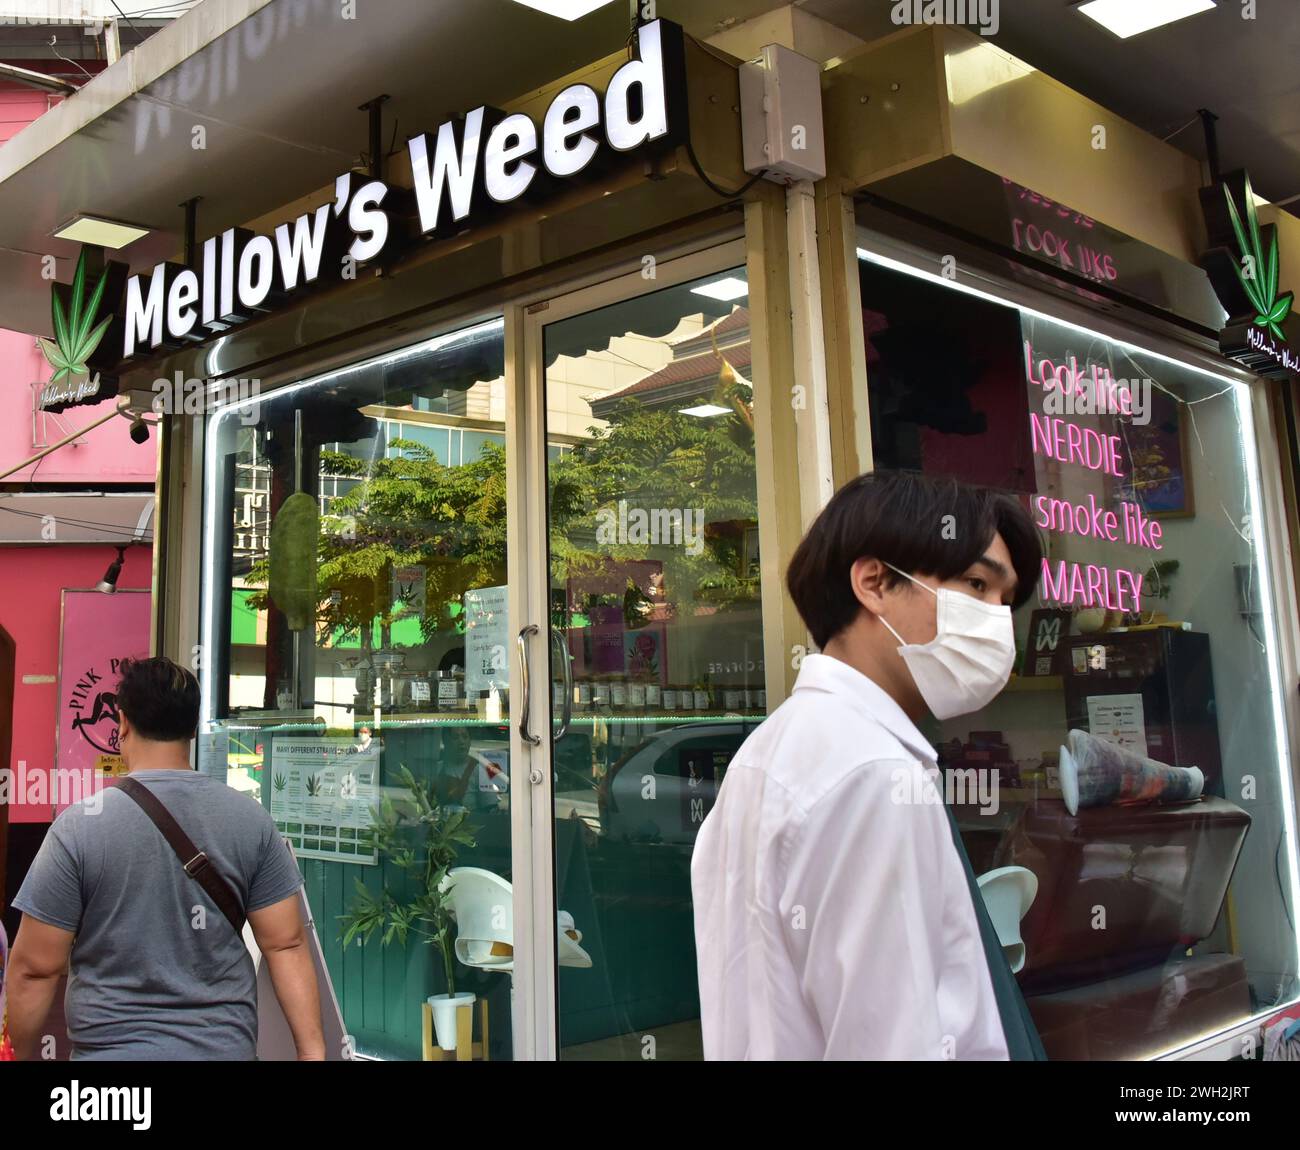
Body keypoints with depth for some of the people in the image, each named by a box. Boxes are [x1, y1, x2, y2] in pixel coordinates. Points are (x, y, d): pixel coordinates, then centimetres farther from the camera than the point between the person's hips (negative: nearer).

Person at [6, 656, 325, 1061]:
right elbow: (286, 945, -6)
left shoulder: (79, 826, -12)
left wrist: (26, 1054, 6)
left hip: (114, 1047, -2)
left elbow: (34, 968, -8)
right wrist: (312, 1050, -1)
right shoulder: (251, 819, -6)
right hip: (227, 1046, 2)